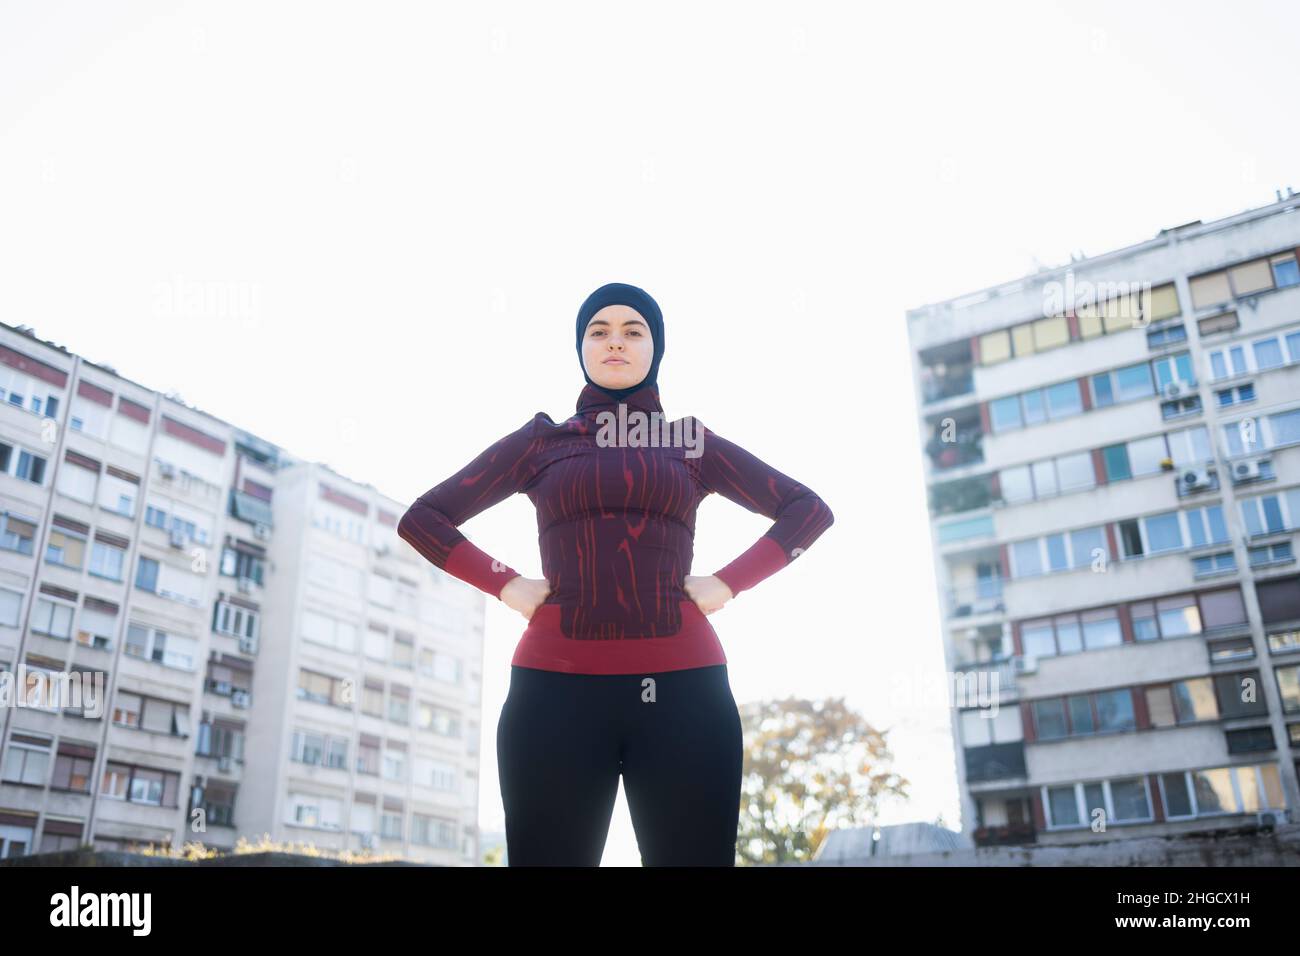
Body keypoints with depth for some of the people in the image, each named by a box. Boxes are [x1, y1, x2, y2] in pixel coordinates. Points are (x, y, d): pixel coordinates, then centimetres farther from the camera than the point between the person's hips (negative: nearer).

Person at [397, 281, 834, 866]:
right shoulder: (540, 441, 14)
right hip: (557, 688, 0)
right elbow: (423, 518, 16)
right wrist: (504, 585, 2)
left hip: (681, 688, 1)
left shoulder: (694, 443, 15)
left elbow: (809, 509, 18)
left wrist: (729, 582, 4)